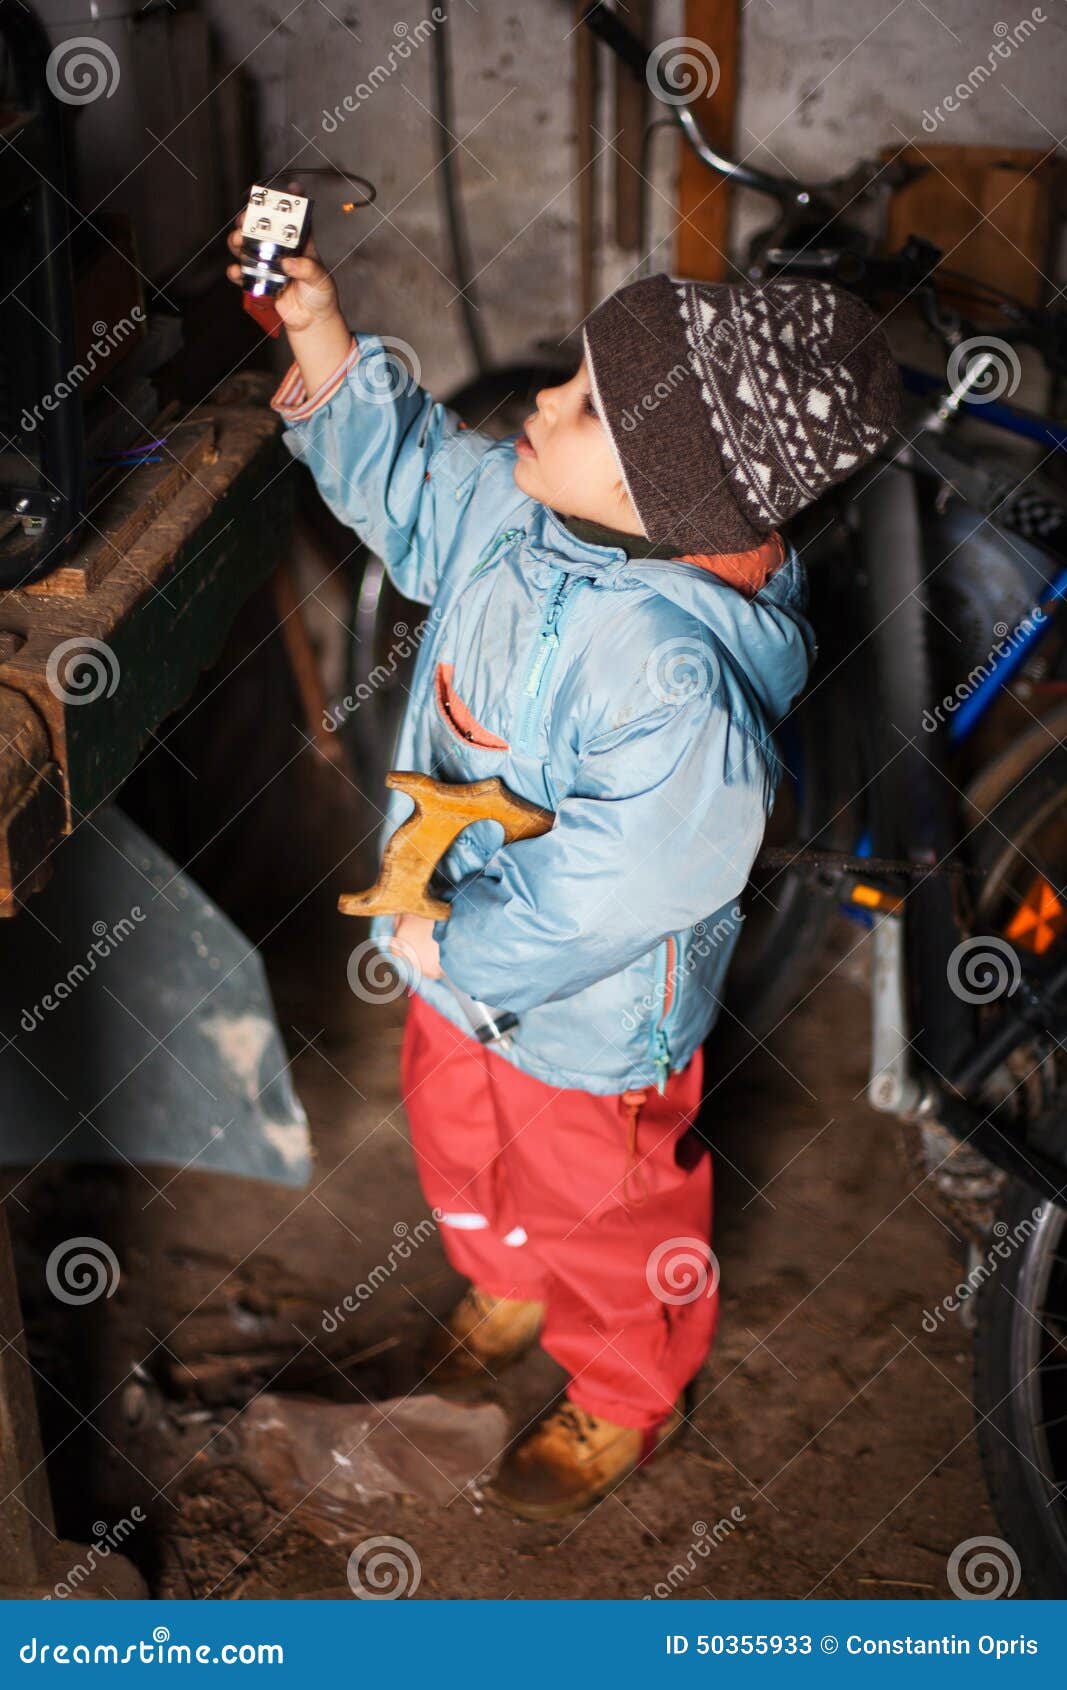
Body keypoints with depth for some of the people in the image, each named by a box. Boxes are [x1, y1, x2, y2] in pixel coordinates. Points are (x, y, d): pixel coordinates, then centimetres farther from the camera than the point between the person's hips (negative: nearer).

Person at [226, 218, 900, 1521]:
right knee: (463, 1146, 32)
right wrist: (318, 330, -6)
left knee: (600, 1214, 19)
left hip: (590, 1015, -8)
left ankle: (627, 1402, 49)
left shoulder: (681, 679, -40)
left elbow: (608, 887, -35)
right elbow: (404, 472, 6)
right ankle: (511, 1286, 64)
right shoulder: (518, 505, -14)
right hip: (459, 953, 8)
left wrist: (450, 944, -23)